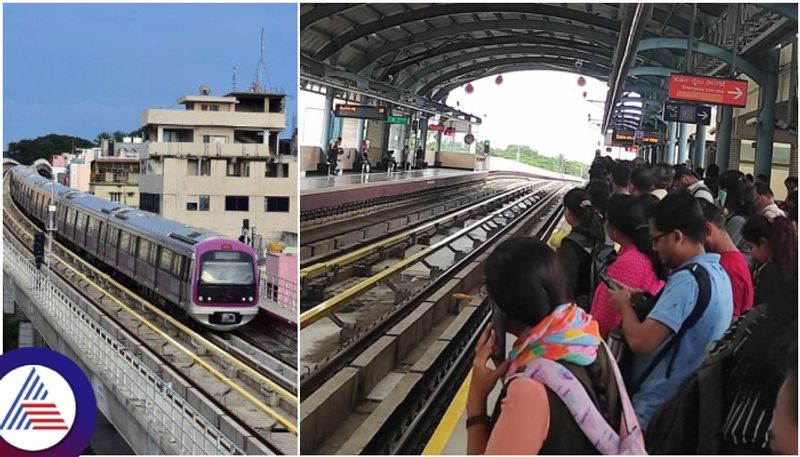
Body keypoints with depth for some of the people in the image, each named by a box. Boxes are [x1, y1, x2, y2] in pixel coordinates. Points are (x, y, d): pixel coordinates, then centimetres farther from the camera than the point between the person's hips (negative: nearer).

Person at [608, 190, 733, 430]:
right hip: (688, 399, 9)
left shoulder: (687, 279, -23)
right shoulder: (717, 272, 7)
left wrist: (624, 305, -10)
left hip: (657, 407, -9)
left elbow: (640, 341, -28)